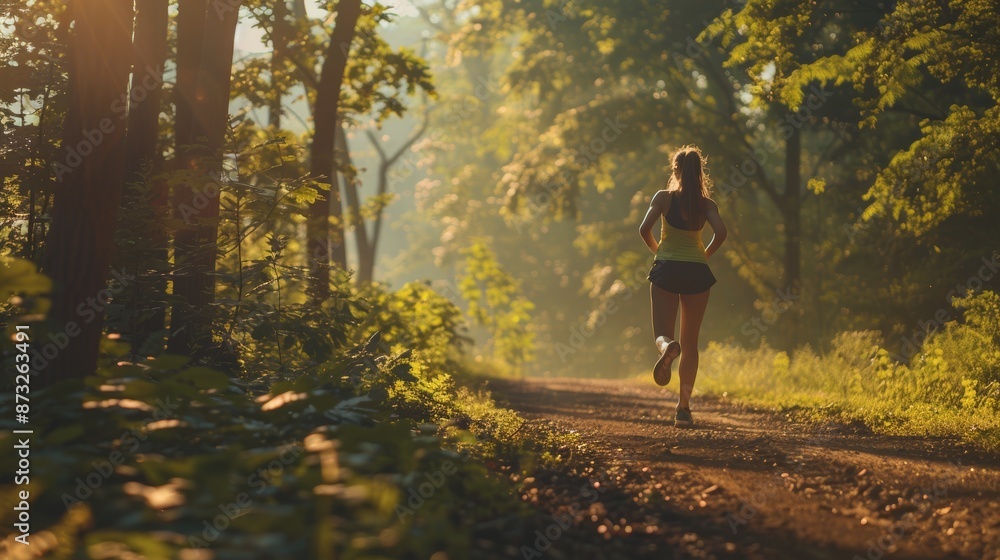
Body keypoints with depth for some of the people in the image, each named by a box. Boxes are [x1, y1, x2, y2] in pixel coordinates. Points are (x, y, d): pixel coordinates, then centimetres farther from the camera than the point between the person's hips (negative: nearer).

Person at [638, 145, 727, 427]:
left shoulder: (664, 197, -2)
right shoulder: (707, 204, 2)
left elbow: (645, 229, -12)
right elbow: (721, 232, -14)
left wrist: (656, 249, 8)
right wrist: (706, 254, 5)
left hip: (666, 269, -2)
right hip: (696, 272, 2)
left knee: (662, 333, 3)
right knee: (690, 342, 10)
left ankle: (667, 347, -37)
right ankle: (684, 407, 4)